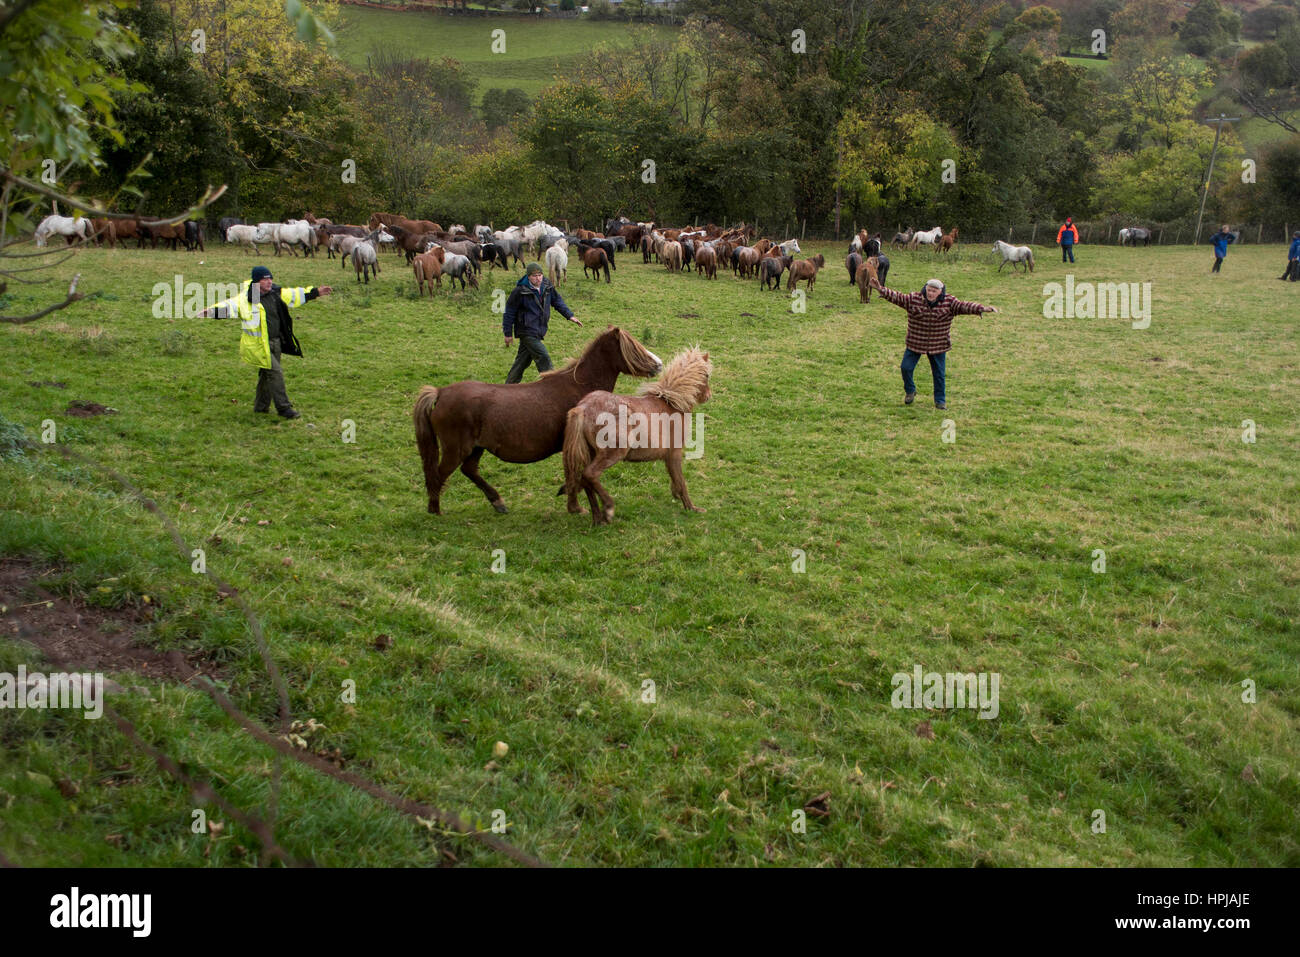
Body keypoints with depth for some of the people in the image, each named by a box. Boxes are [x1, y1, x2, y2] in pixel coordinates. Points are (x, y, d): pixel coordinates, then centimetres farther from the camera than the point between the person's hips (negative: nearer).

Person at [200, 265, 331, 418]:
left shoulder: (276, 294, 5)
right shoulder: (245, 298, -15)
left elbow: (295, 295, 17)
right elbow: (230, 306, -28)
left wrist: (316, 292, 22)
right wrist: (212, 311, -46)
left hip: (275, 342, 7)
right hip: (258, 344, -7)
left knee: (267, 373, 16)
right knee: (275, 372, -11)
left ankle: (261, 406, 31)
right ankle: (283, 407, -2)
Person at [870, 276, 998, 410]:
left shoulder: (949, 302, -9)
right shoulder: (913, 299, -7)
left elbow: (964, 306, -17)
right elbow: (897, 297, -9)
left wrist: (982, 309, -31)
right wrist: (881, 289, -20)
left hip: (938, 346, -1)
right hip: (915, 343, 1)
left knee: (939, 374, 7)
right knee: (906, 368, 1)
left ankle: (940, 400, 23)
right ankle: (910, 391, 29)